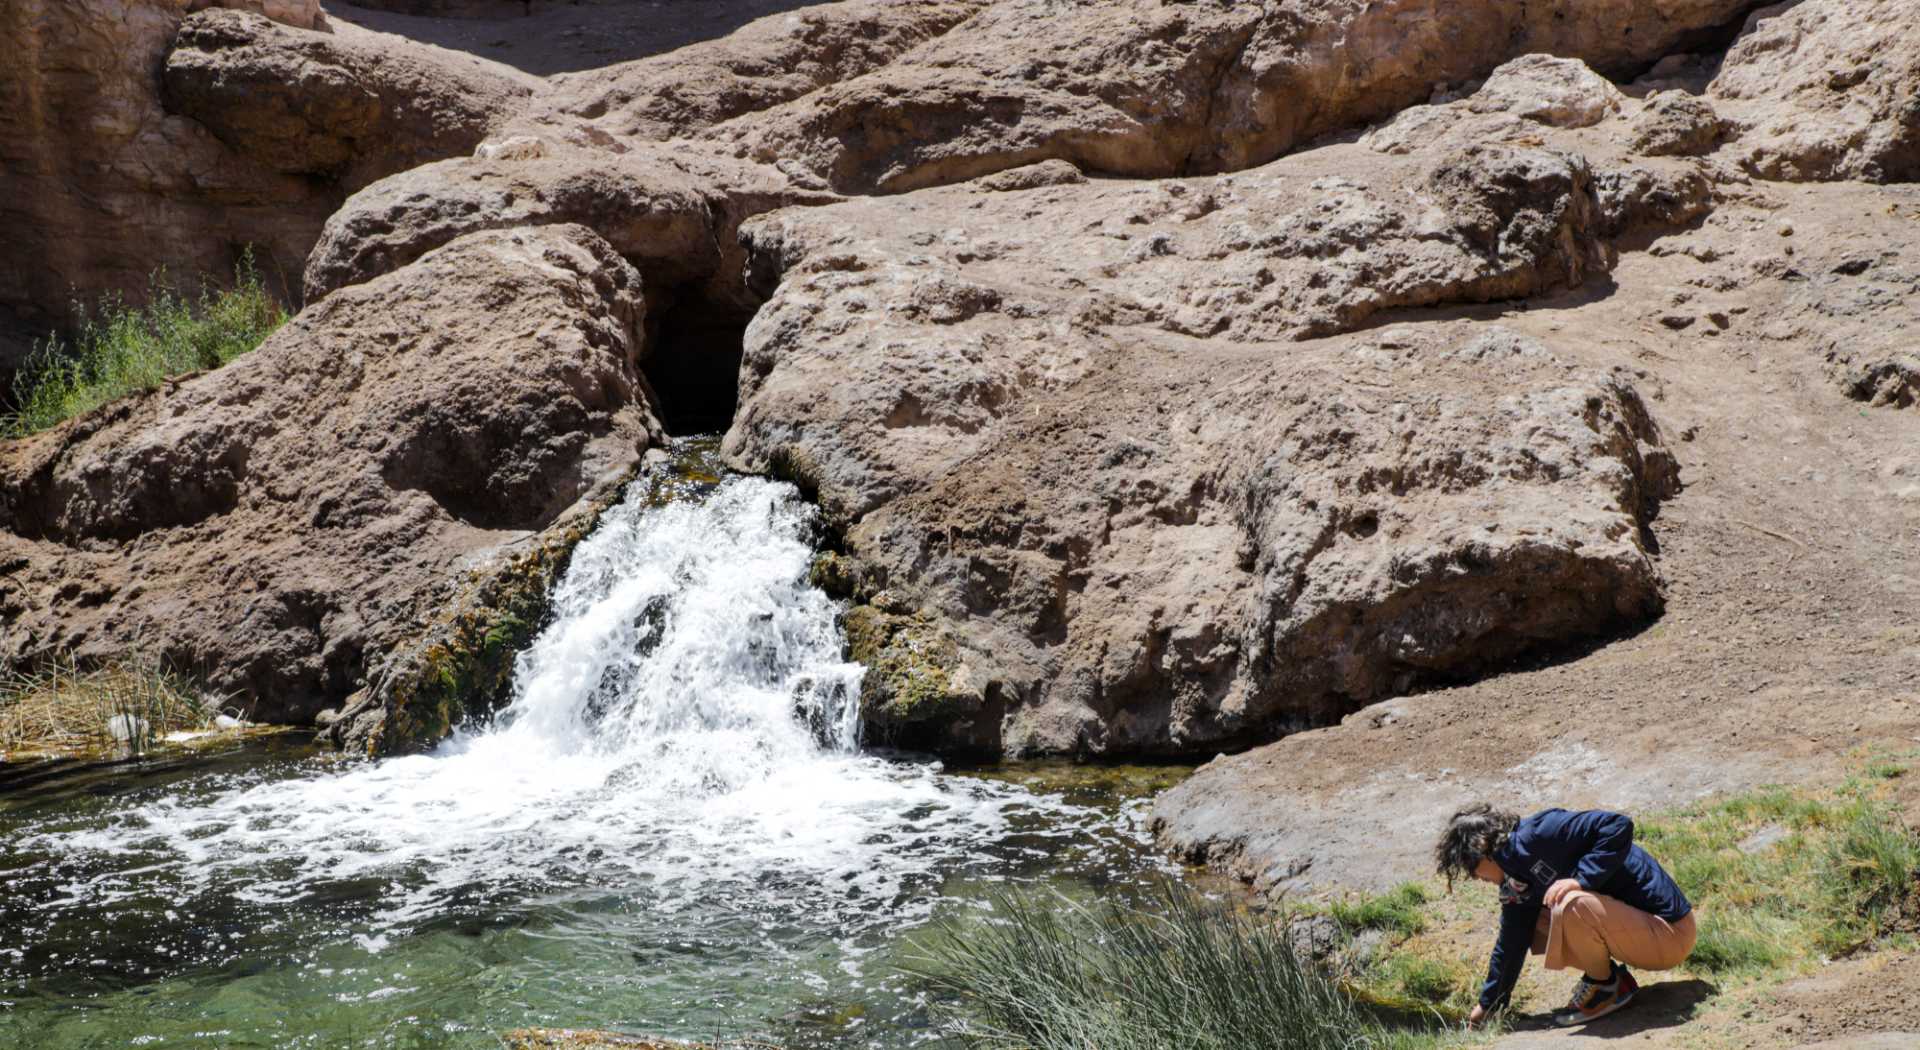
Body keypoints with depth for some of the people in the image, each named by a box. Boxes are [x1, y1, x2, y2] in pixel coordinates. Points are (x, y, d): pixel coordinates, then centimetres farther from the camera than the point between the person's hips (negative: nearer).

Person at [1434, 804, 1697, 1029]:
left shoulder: (1540, 832, -20)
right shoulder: (1516, 883, 8)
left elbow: (1619, 827, -27)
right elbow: (1511, 944, 17)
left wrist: (1582, 878, -31)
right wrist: (1488, 1005, 23)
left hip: (1670, 932, -9)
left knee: (1571, 906, -32)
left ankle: (1607, 987, -6)